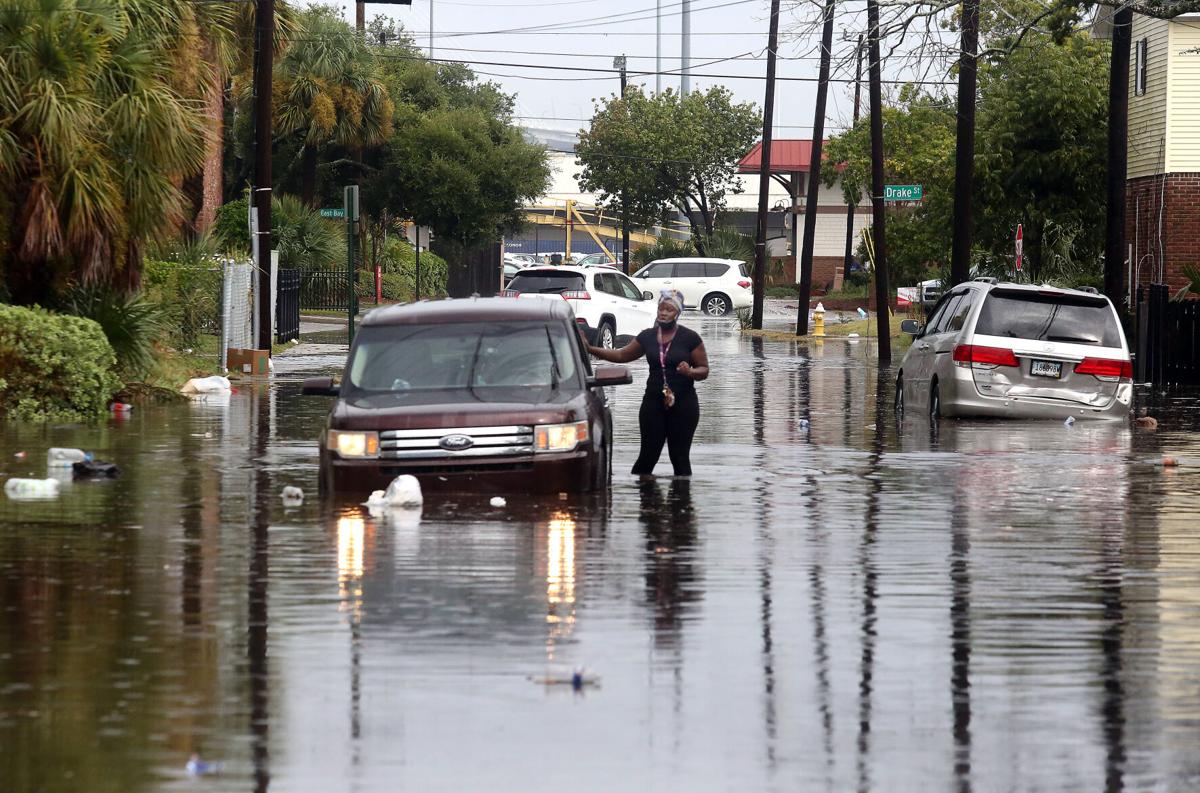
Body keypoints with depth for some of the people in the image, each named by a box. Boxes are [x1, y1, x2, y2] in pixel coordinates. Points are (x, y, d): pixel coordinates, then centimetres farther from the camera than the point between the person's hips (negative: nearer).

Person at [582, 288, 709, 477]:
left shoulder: (689, 338, -2)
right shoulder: (648, 337, 9)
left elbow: (704, 370, 1)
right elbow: (622, 355, 18)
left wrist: (690, 372, -22)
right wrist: (590, 349, 12)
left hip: (683, 404, -3)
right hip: (654, 403, 3)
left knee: (680, 457, 1)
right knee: (648, 456, -1)